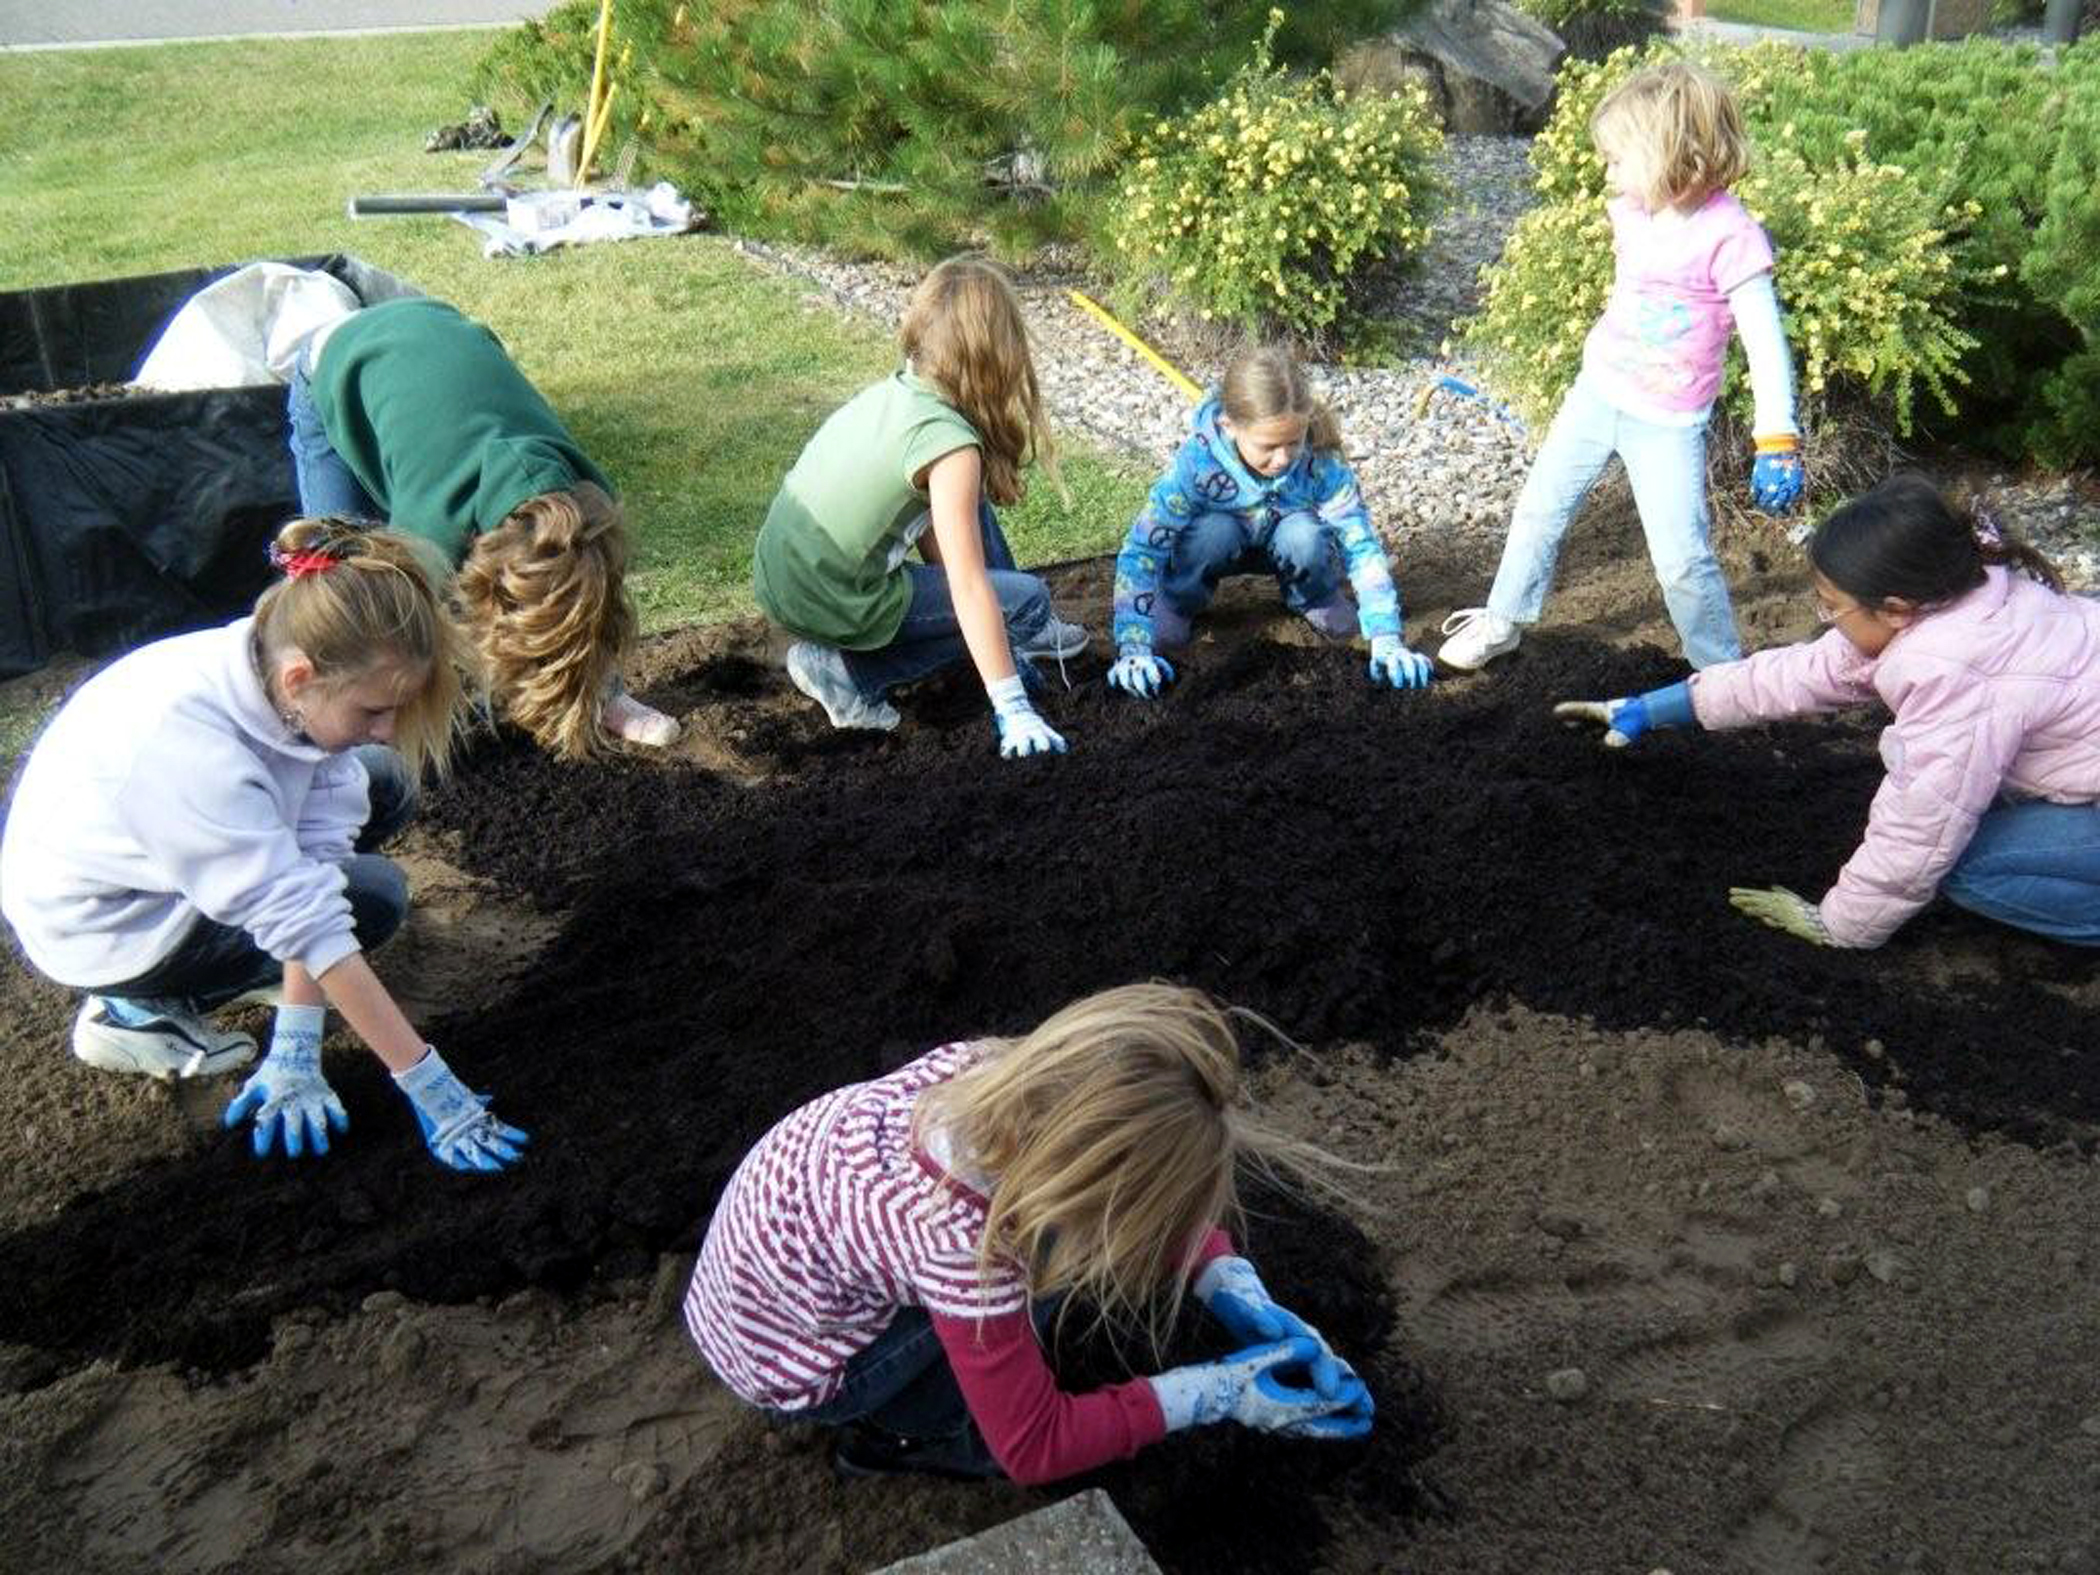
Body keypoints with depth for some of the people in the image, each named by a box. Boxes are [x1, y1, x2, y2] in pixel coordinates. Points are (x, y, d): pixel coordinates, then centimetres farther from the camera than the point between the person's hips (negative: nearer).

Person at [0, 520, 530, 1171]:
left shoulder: (280, 664, -21)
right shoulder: (189, 744, -40)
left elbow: (315, 843, -20)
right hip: (98, 923, -7)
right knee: (373, 893, -15)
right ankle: (138, 1011, -2)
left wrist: (294, 1050, -23)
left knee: (383, 787, -2)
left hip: (164, 849, 7)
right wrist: (427, 1082, -32)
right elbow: (309, 921, -37)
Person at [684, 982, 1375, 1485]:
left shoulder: (1006, 1069, -23)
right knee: (1061, 1260, -19)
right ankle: (902, 1435, 3)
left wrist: (1237, 1293, -16)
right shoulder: (969, 1251, -40)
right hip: (789, 1360, -6)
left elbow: (1143, 1186, -5)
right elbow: (1034, 1447, -23)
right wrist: (1213, 1393, -22)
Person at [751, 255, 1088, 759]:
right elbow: (968, 589, -24)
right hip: (830, 605, -8)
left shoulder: (890, 391, 2)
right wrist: (1012, 710, -21)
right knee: (1026, 600, 0)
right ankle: (846, 672, -3)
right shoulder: (951, 444, -21)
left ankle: (1029, 633, 33)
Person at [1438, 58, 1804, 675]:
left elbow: (1765, 342, -21)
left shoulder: (1731, 236, -22)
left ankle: (1723, 675, 11)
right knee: (1540, 507, 14)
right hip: (1597, 391, 6)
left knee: (1681, 557, -7)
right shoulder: (1632, 211, -3)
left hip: (1669, 423, -6)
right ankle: (1503, 619, 32)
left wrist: (1778, 441, -25)